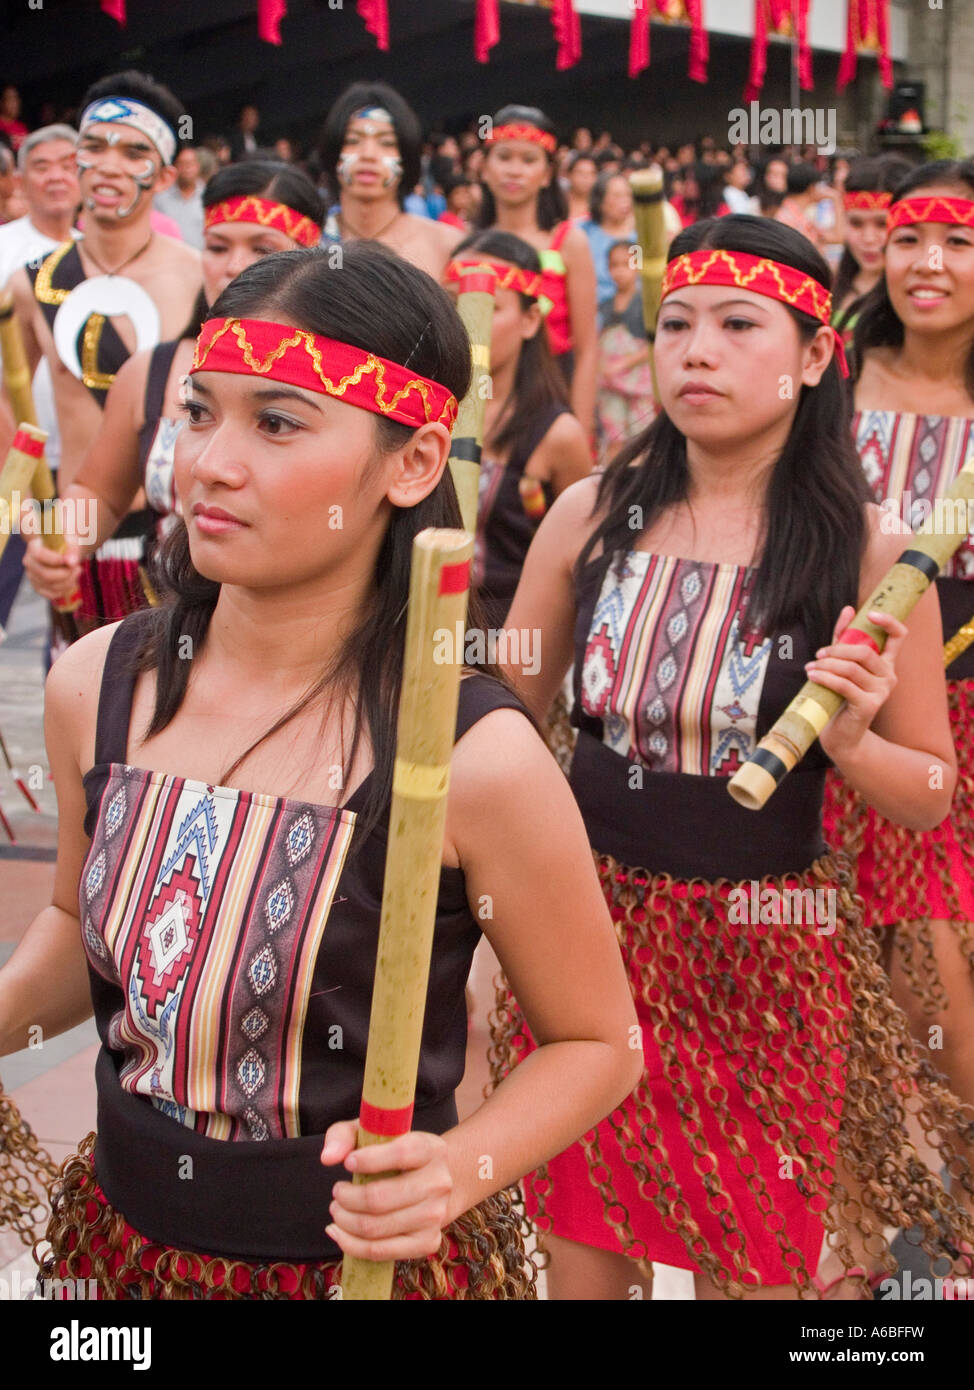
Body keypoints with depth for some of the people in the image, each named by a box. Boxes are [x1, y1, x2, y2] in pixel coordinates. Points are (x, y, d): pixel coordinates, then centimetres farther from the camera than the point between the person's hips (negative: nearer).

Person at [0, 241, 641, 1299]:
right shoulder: (94, 686, -9)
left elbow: (596, 1042, -8)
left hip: (369, 1258, -4)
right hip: (123, 1237, 4)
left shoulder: (475, 759, -22)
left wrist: (460, 1166, -23)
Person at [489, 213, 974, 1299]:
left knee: (745, 1263, 11)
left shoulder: (865, 551, -8)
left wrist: (850, 744, -19)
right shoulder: (592, 513, -1)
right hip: (590, 917, 2)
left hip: (764, 953, -2)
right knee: (583, 1245, 13)